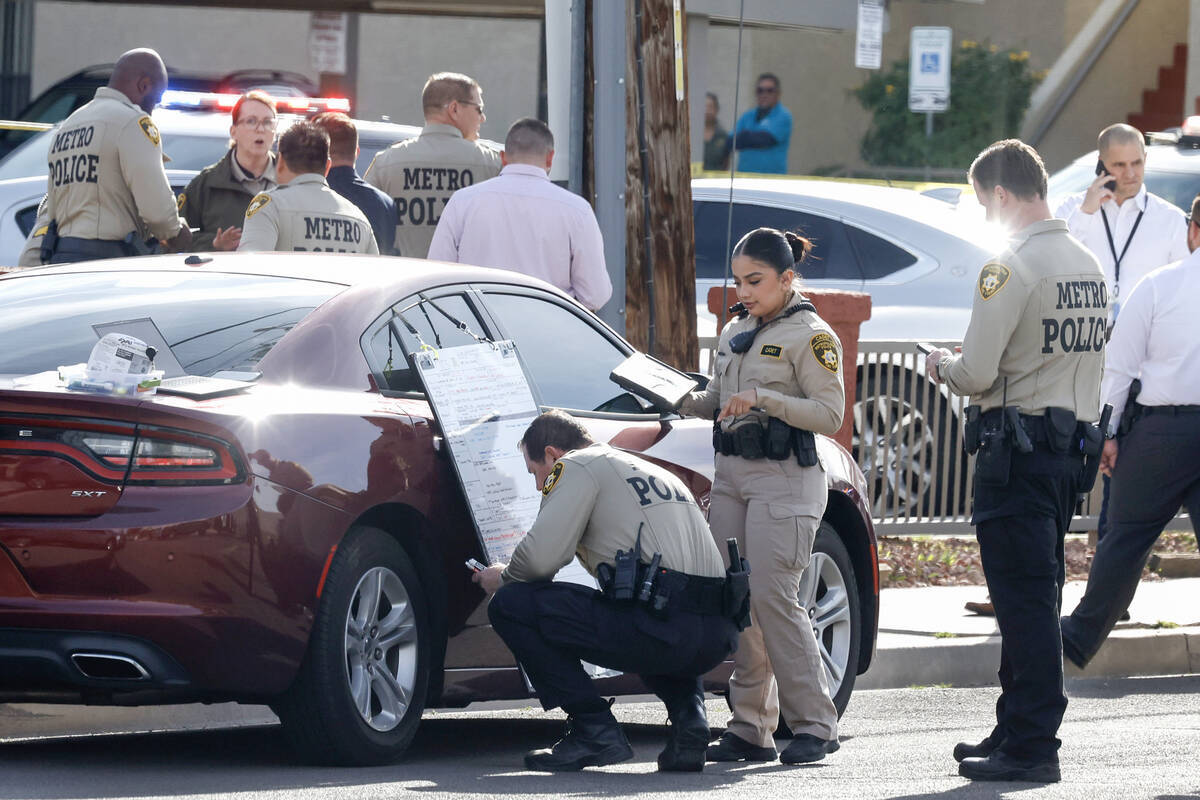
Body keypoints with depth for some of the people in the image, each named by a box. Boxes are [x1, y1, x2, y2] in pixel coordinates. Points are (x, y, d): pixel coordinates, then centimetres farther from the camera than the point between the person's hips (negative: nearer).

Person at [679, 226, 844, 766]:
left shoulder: (810, 336, -6)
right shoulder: (735, 332, 17)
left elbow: (830, 414, -13)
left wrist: (763, 398, -22)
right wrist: (683, 402, 5)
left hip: (784, 479, -8)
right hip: (731, 475, 8)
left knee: (773, 598, -13)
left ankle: (814, 725, -7)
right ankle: (750, 729, 7)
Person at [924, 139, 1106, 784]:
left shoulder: (1011, 268, -15)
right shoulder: (1088, 266, 12)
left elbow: (976, 373, -18)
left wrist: (942, 365, 4)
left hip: (1016, 452, -8)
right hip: (1074, 448, 8)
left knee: (1023, 600, -6)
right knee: (1037, 600, 15)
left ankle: (1030, 748, -6)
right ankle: (1016, 730, 23)